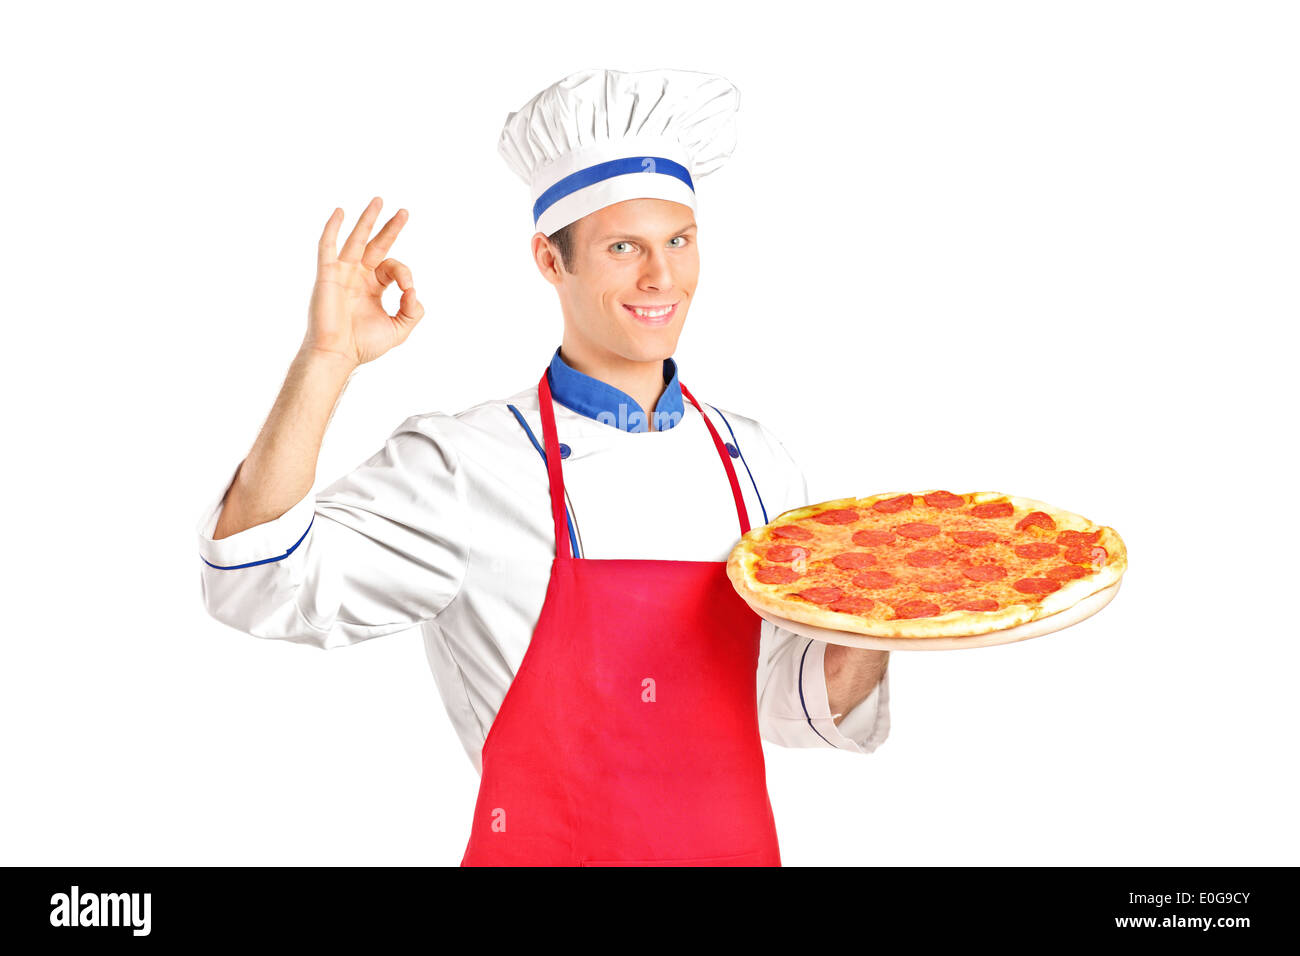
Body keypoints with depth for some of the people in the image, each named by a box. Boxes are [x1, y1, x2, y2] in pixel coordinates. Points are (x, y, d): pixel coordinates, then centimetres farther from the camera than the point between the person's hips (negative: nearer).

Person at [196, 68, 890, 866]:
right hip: (540, 845, -4)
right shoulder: (465, 465, -15)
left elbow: (789, 706, 7)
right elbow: (257, 586, -26)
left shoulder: (758, 464, 0)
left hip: (741, 842, 4)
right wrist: (324, 362, -32)